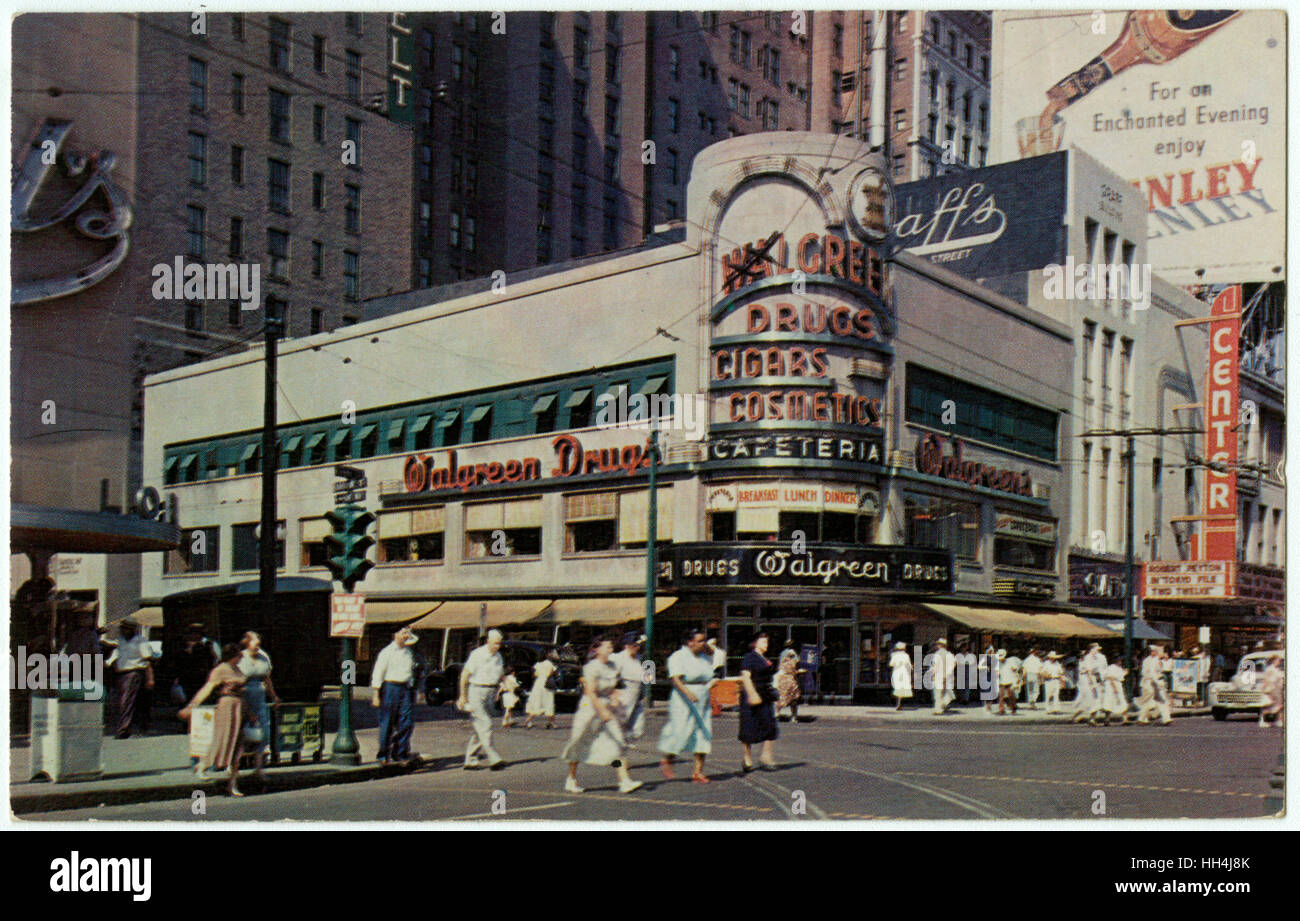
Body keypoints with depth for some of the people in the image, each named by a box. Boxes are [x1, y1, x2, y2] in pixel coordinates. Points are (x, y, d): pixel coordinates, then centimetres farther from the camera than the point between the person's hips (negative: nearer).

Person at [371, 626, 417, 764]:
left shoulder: (409, 652, 15)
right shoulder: (387, 652, -2)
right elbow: (377, 674, -4)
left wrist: (412, 690, 18)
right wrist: (375, 695, -9)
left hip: (405, 689, 5)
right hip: (390, 687, -5)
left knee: (407, 722, -2)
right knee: (387, 723, 0)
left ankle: (400, 753, 9)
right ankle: (384, 755, 9)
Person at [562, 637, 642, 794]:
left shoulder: (612, 667, 7)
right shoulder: (592, 667, -15)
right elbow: (590, 693, -22)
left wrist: (614, 698, -1)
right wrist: (603, 711, -26)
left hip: (607, 708, 6)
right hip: (590, 708, -6)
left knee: (617, 744, -6)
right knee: (581, 745, 6)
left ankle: (625, 781, -11)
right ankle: (571, 779, 23)